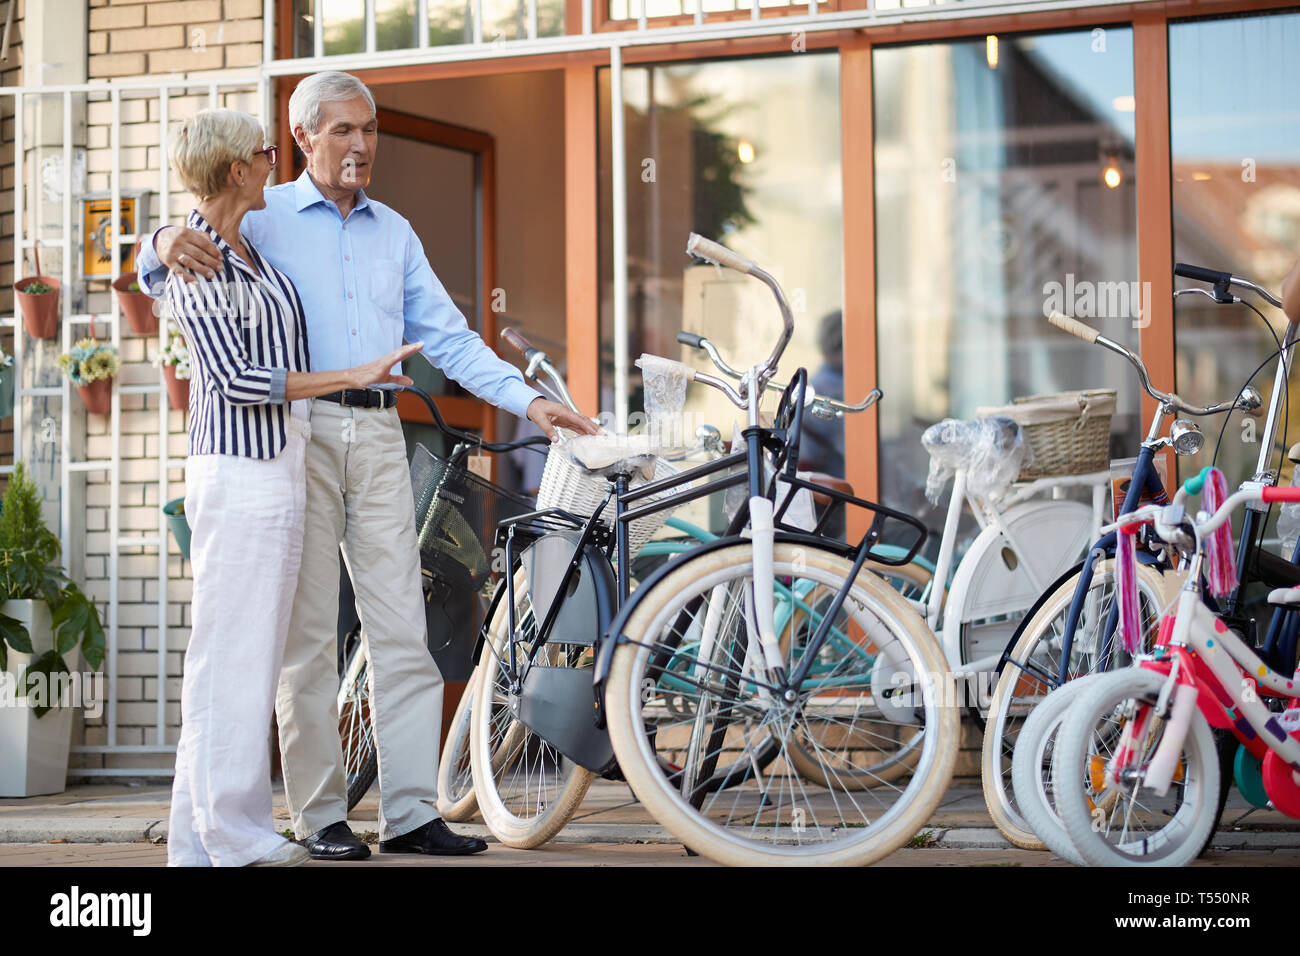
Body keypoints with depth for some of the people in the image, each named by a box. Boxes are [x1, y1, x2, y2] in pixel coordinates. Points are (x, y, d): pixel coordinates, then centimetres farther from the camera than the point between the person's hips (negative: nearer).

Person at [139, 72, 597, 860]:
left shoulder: (395, 232, 20)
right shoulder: (263, 217, 7)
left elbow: (448, 337, 17)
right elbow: (160, 278, 3)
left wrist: (529, 400, 4)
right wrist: (166, 245, -22)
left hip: (379, 434, 4)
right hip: (297, 431, -4)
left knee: (403, 629, 0)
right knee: (308, 632, -2)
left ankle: (411, 812, 4)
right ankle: (320, 817, 3)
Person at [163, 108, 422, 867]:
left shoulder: (252, 244, 13)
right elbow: (238, 380, -17)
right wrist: (354, 376, -17)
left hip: (281, 469, 9)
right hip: (238, 471, -9)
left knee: (253, 650, 9)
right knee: (233, 647, -5)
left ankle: (199, 835, 14)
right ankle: (232, 835, 0)